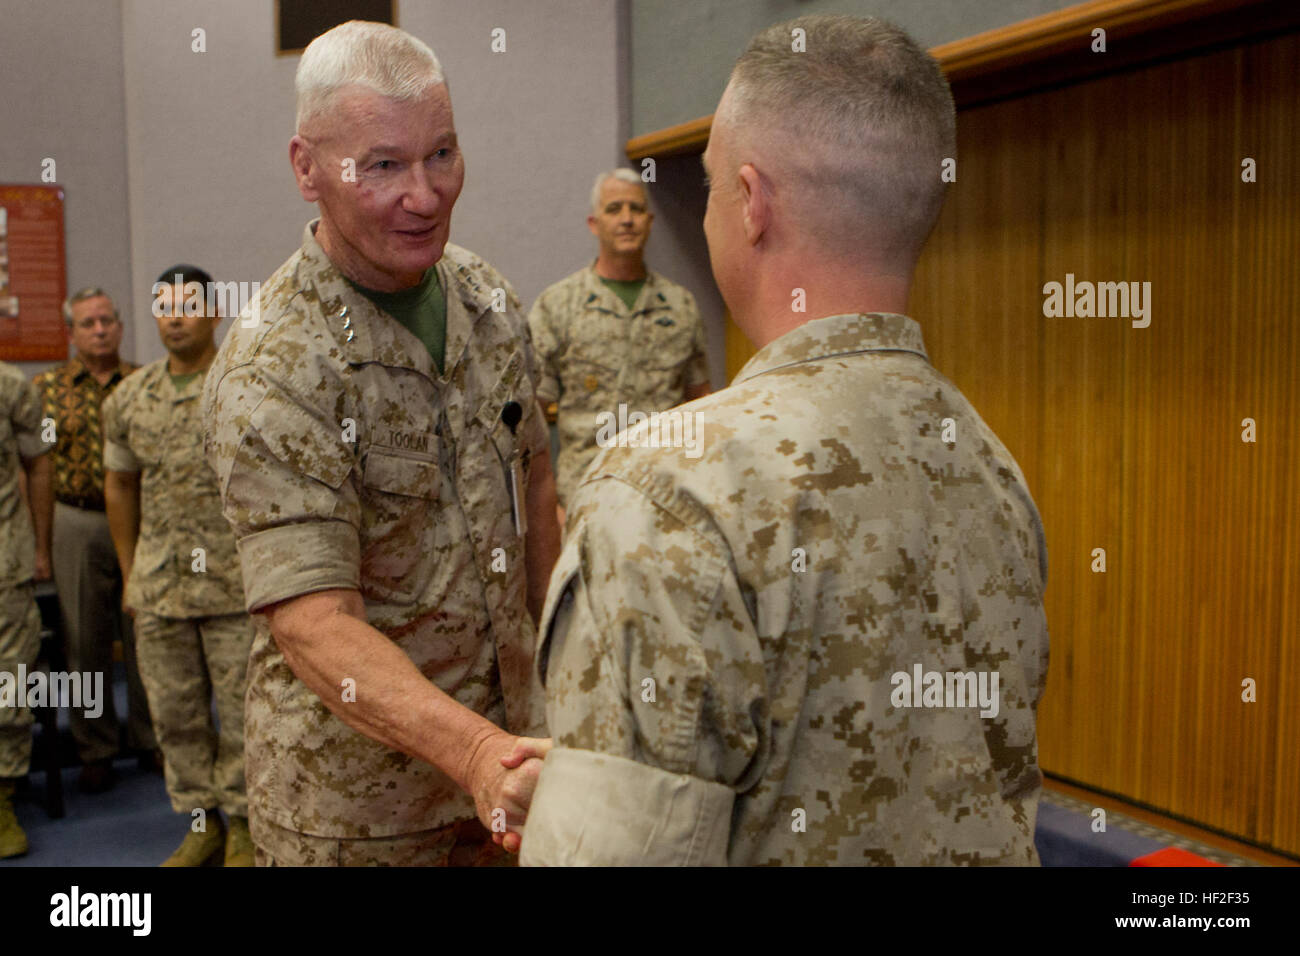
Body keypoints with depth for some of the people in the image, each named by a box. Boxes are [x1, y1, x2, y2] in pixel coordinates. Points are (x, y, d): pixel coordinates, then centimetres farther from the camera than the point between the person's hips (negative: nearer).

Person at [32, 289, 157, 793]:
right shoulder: (46, 387, 4)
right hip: (76, 524, 0)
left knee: (145, 638, 7)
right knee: (84, 643, 8)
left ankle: (150, 739, 21)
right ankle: (95, 750, 20)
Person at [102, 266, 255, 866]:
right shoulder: (129, 399, 8)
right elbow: (120, 485, 16)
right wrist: (129, 574, 16)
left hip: (237, 584, -4)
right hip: (159, 585, 4)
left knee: (241, 707, 4)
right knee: (174, 710, 12)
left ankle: (242, 823, 19)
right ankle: (199, 822, 27)